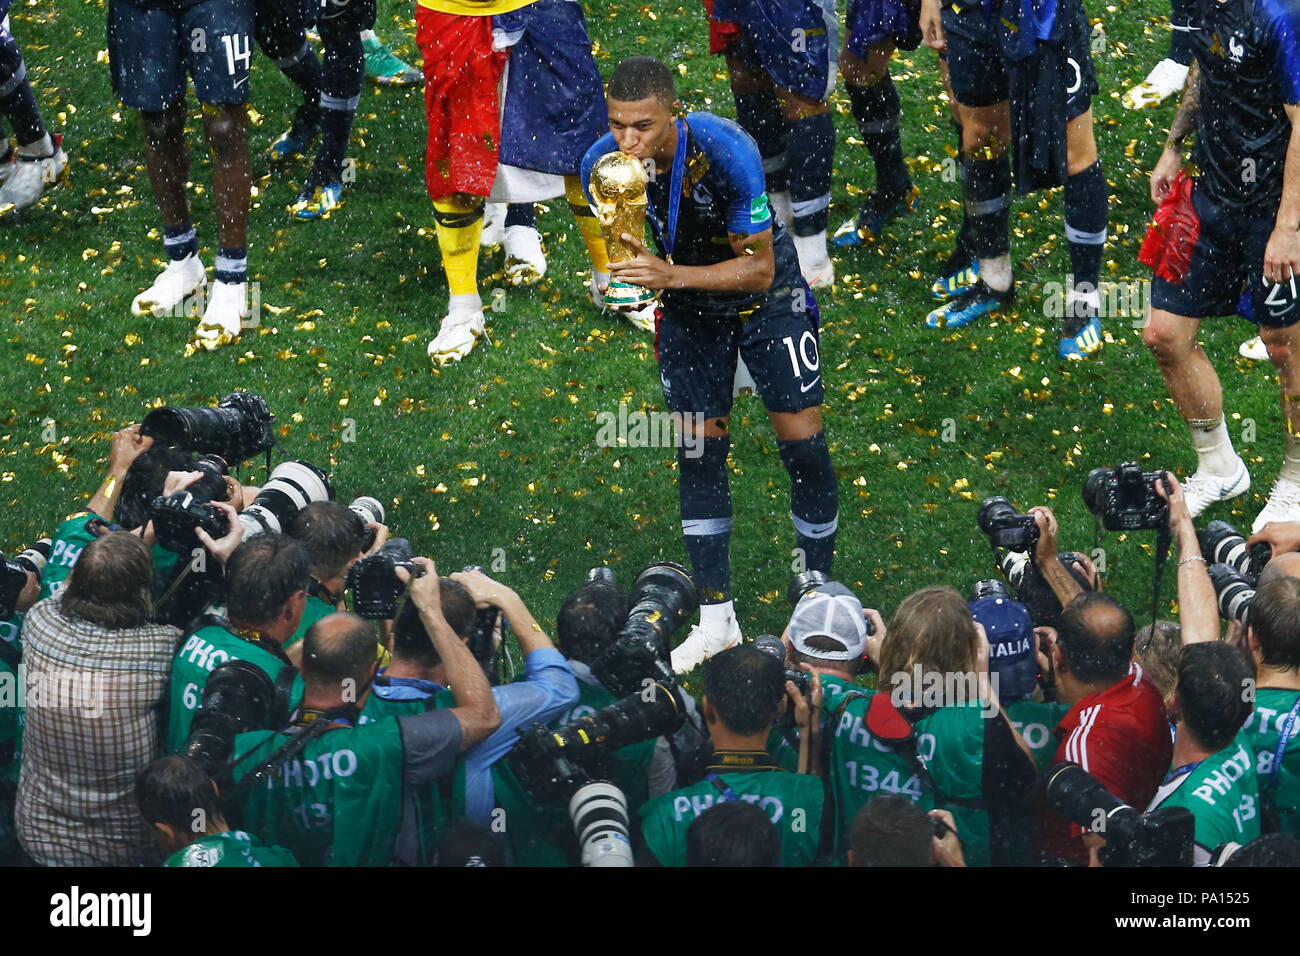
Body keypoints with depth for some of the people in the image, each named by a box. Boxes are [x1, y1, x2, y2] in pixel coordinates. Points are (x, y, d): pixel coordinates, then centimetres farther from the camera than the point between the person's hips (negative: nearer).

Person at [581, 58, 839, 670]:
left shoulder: (725, 150, -34)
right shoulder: (602, 164, -21)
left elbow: (759, 269, -29)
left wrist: (670, 275, -41)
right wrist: (617, 280, -22)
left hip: (767, 297, -4)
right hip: (689, 308, 4)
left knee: (802, 445, -4)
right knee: (698, 453, 2)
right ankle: (716, 616, 11)